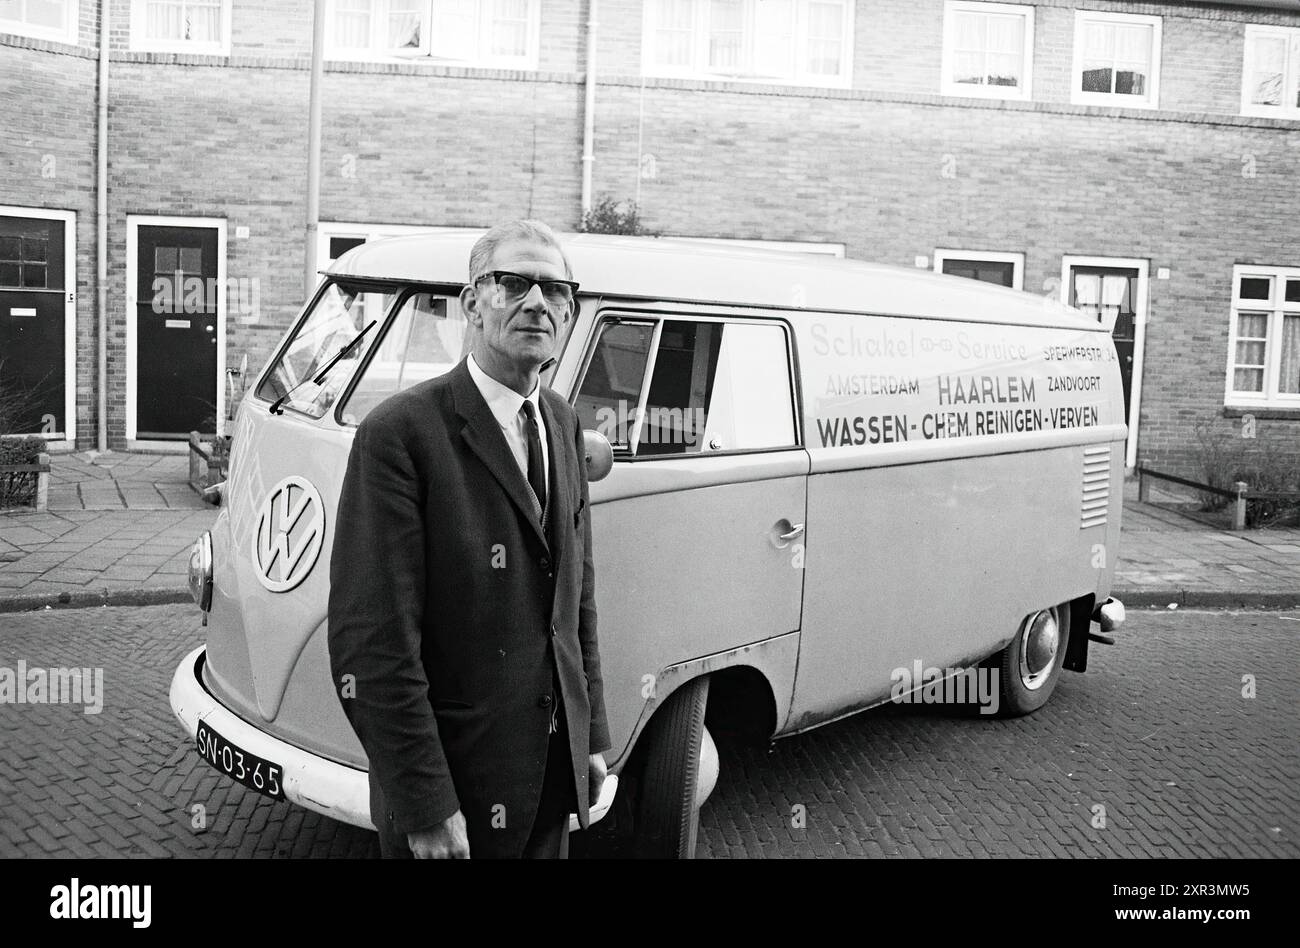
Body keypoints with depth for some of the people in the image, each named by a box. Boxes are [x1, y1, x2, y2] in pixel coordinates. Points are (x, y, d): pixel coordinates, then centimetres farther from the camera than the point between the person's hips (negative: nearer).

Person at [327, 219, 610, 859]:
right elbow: (371, 643, -21)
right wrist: (425, 808, -20)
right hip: (454, 778, -6)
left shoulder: (566, 426, 6)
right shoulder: (398, 433, -18)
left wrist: (591, 734, 11)